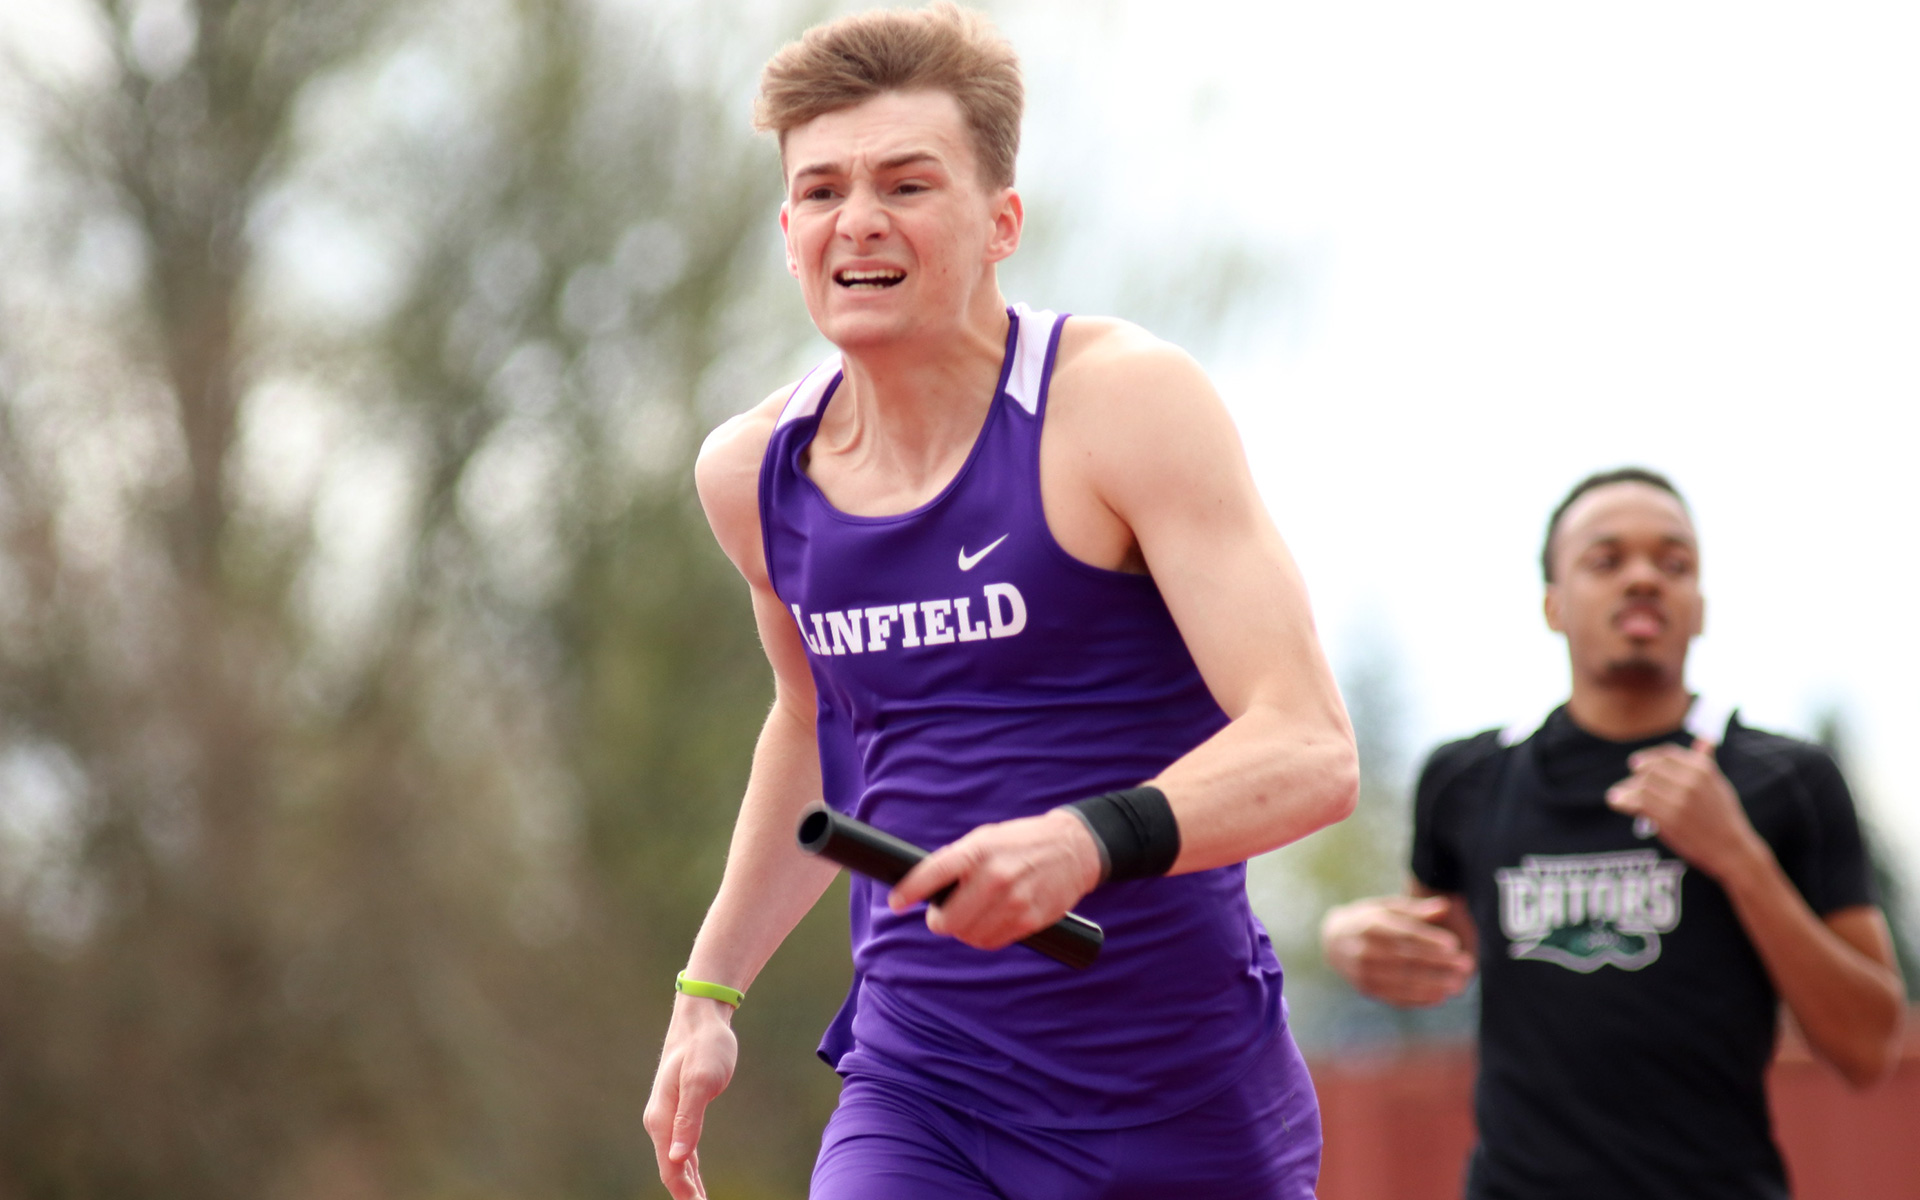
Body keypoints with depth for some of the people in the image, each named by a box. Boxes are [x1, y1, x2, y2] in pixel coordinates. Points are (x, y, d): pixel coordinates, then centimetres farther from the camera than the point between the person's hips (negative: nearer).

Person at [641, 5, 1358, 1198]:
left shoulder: (1125, 401, -12)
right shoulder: (756, 472, 4)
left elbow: (1310, 751, -19)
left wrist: (1087, 841, -36)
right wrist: (711, 987, 23)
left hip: (1179, 1098, -3)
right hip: (915, 1092, 3)